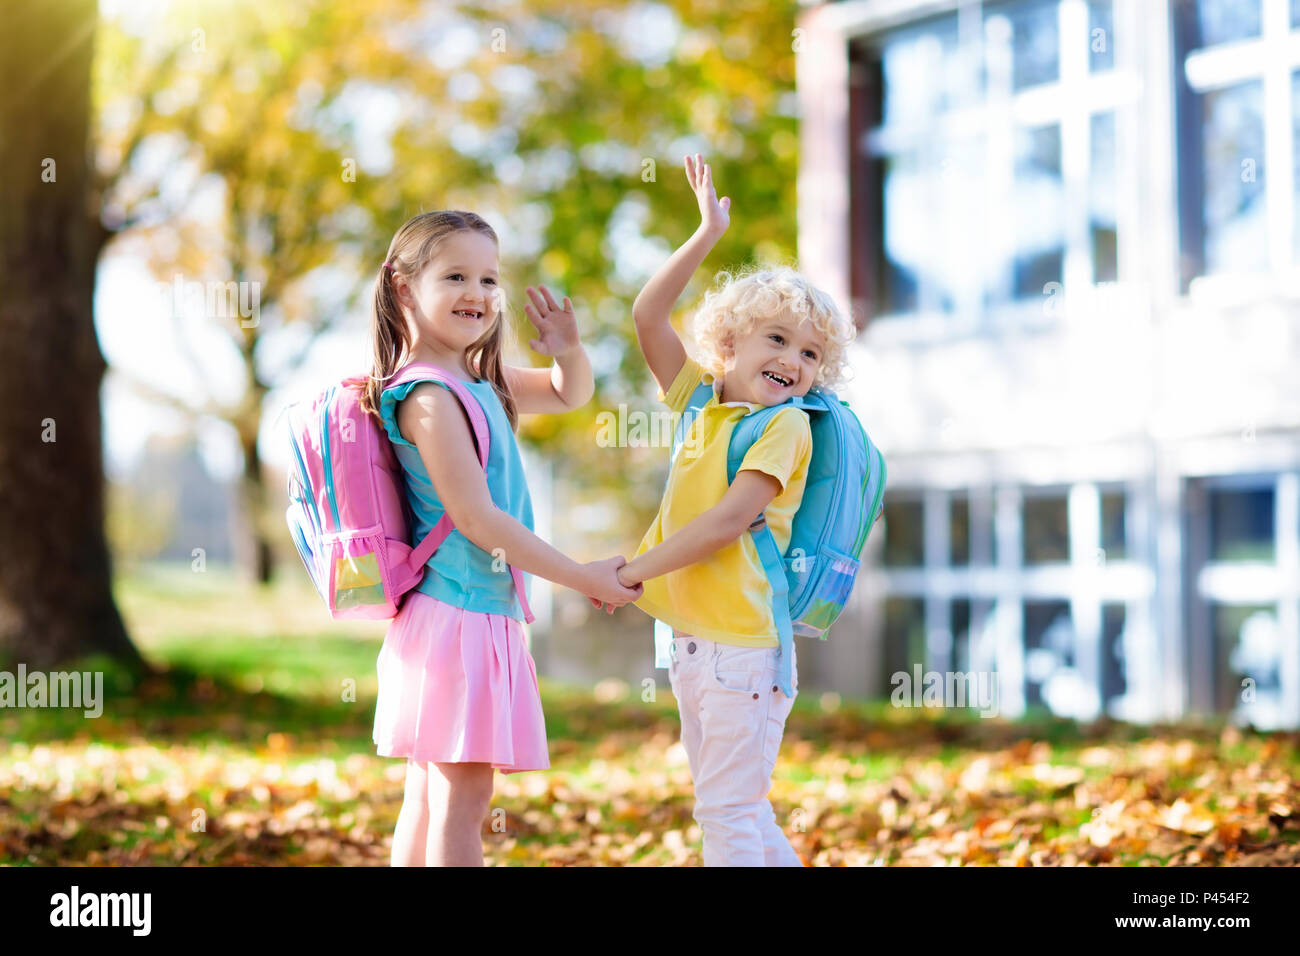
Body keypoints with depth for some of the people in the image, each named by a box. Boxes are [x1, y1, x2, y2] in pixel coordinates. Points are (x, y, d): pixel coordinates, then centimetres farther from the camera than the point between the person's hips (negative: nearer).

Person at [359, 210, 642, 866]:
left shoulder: (480, 385, 13)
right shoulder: (429, 397, -15)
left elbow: (570, 395, 28)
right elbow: (475, 516, -18)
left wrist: (568, 351, 4)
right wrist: (582, 578, -13)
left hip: (485, 614, 10)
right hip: (461, 613, -10)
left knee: (428, 795, 13)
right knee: (462, 798, -8)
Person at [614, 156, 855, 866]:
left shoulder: (786, 426, -8)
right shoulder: (700, 400, 11)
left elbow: (727, 521, -17)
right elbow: (647, 316, 9)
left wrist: (634, 570, -13)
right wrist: (709, 235, 7)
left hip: (743, 644, -7)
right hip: (690, 641, 7)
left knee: (729, 813, -7)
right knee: (736, 813, 14)